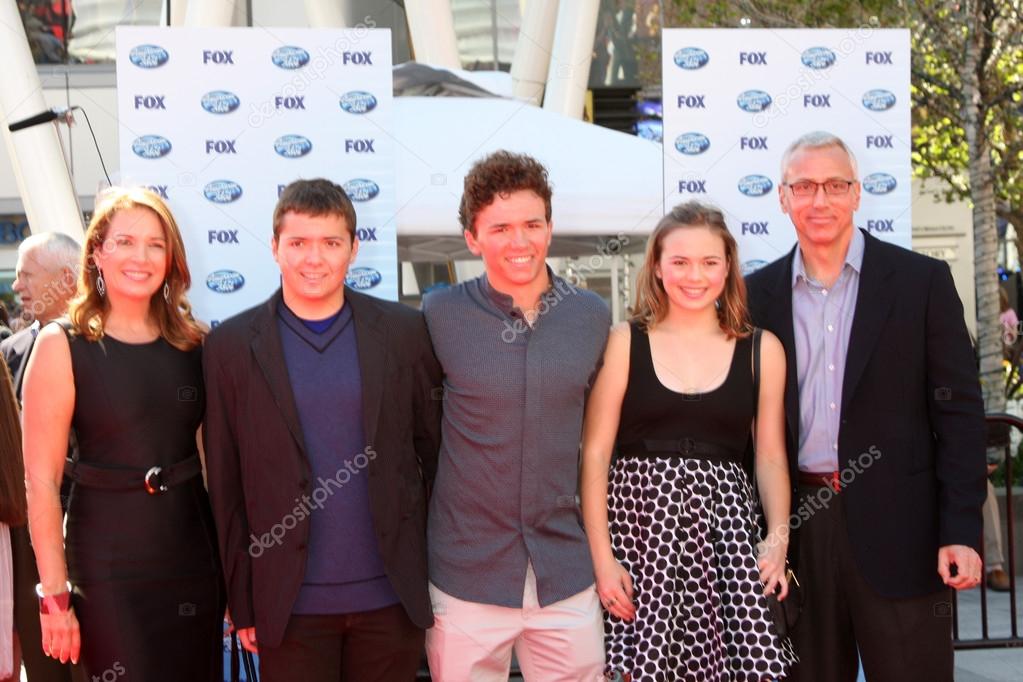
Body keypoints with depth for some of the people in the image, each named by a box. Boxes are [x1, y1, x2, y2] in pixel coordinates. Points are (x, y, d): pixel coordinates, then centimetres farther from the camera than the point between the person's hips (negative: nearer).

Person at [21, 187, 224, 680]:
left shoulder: (192, 341, 5)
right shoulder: (61, 346, -8)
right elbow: (42, 481, -10)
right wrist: (55, 595, -12)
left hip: (195, 548, 4)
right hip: (108, 560, -4)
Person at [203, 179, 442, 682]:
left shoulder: (403, 332, 1)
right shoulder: (231, 346, -1)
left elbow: (433, 448, 7)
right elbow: (225, 485, 1)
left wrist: (437, 570, 6)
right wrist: (241, 603, 0)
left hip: (392, 597, 1)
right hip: (291, 603, -1)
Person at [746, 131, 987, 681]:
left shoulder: (922, 281, 0)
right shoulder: (759, 294, 7)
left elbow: (958, 413, -2)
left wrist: (961, 532, -9)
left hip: (897, 529, -2)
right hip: (797, 526, 2)